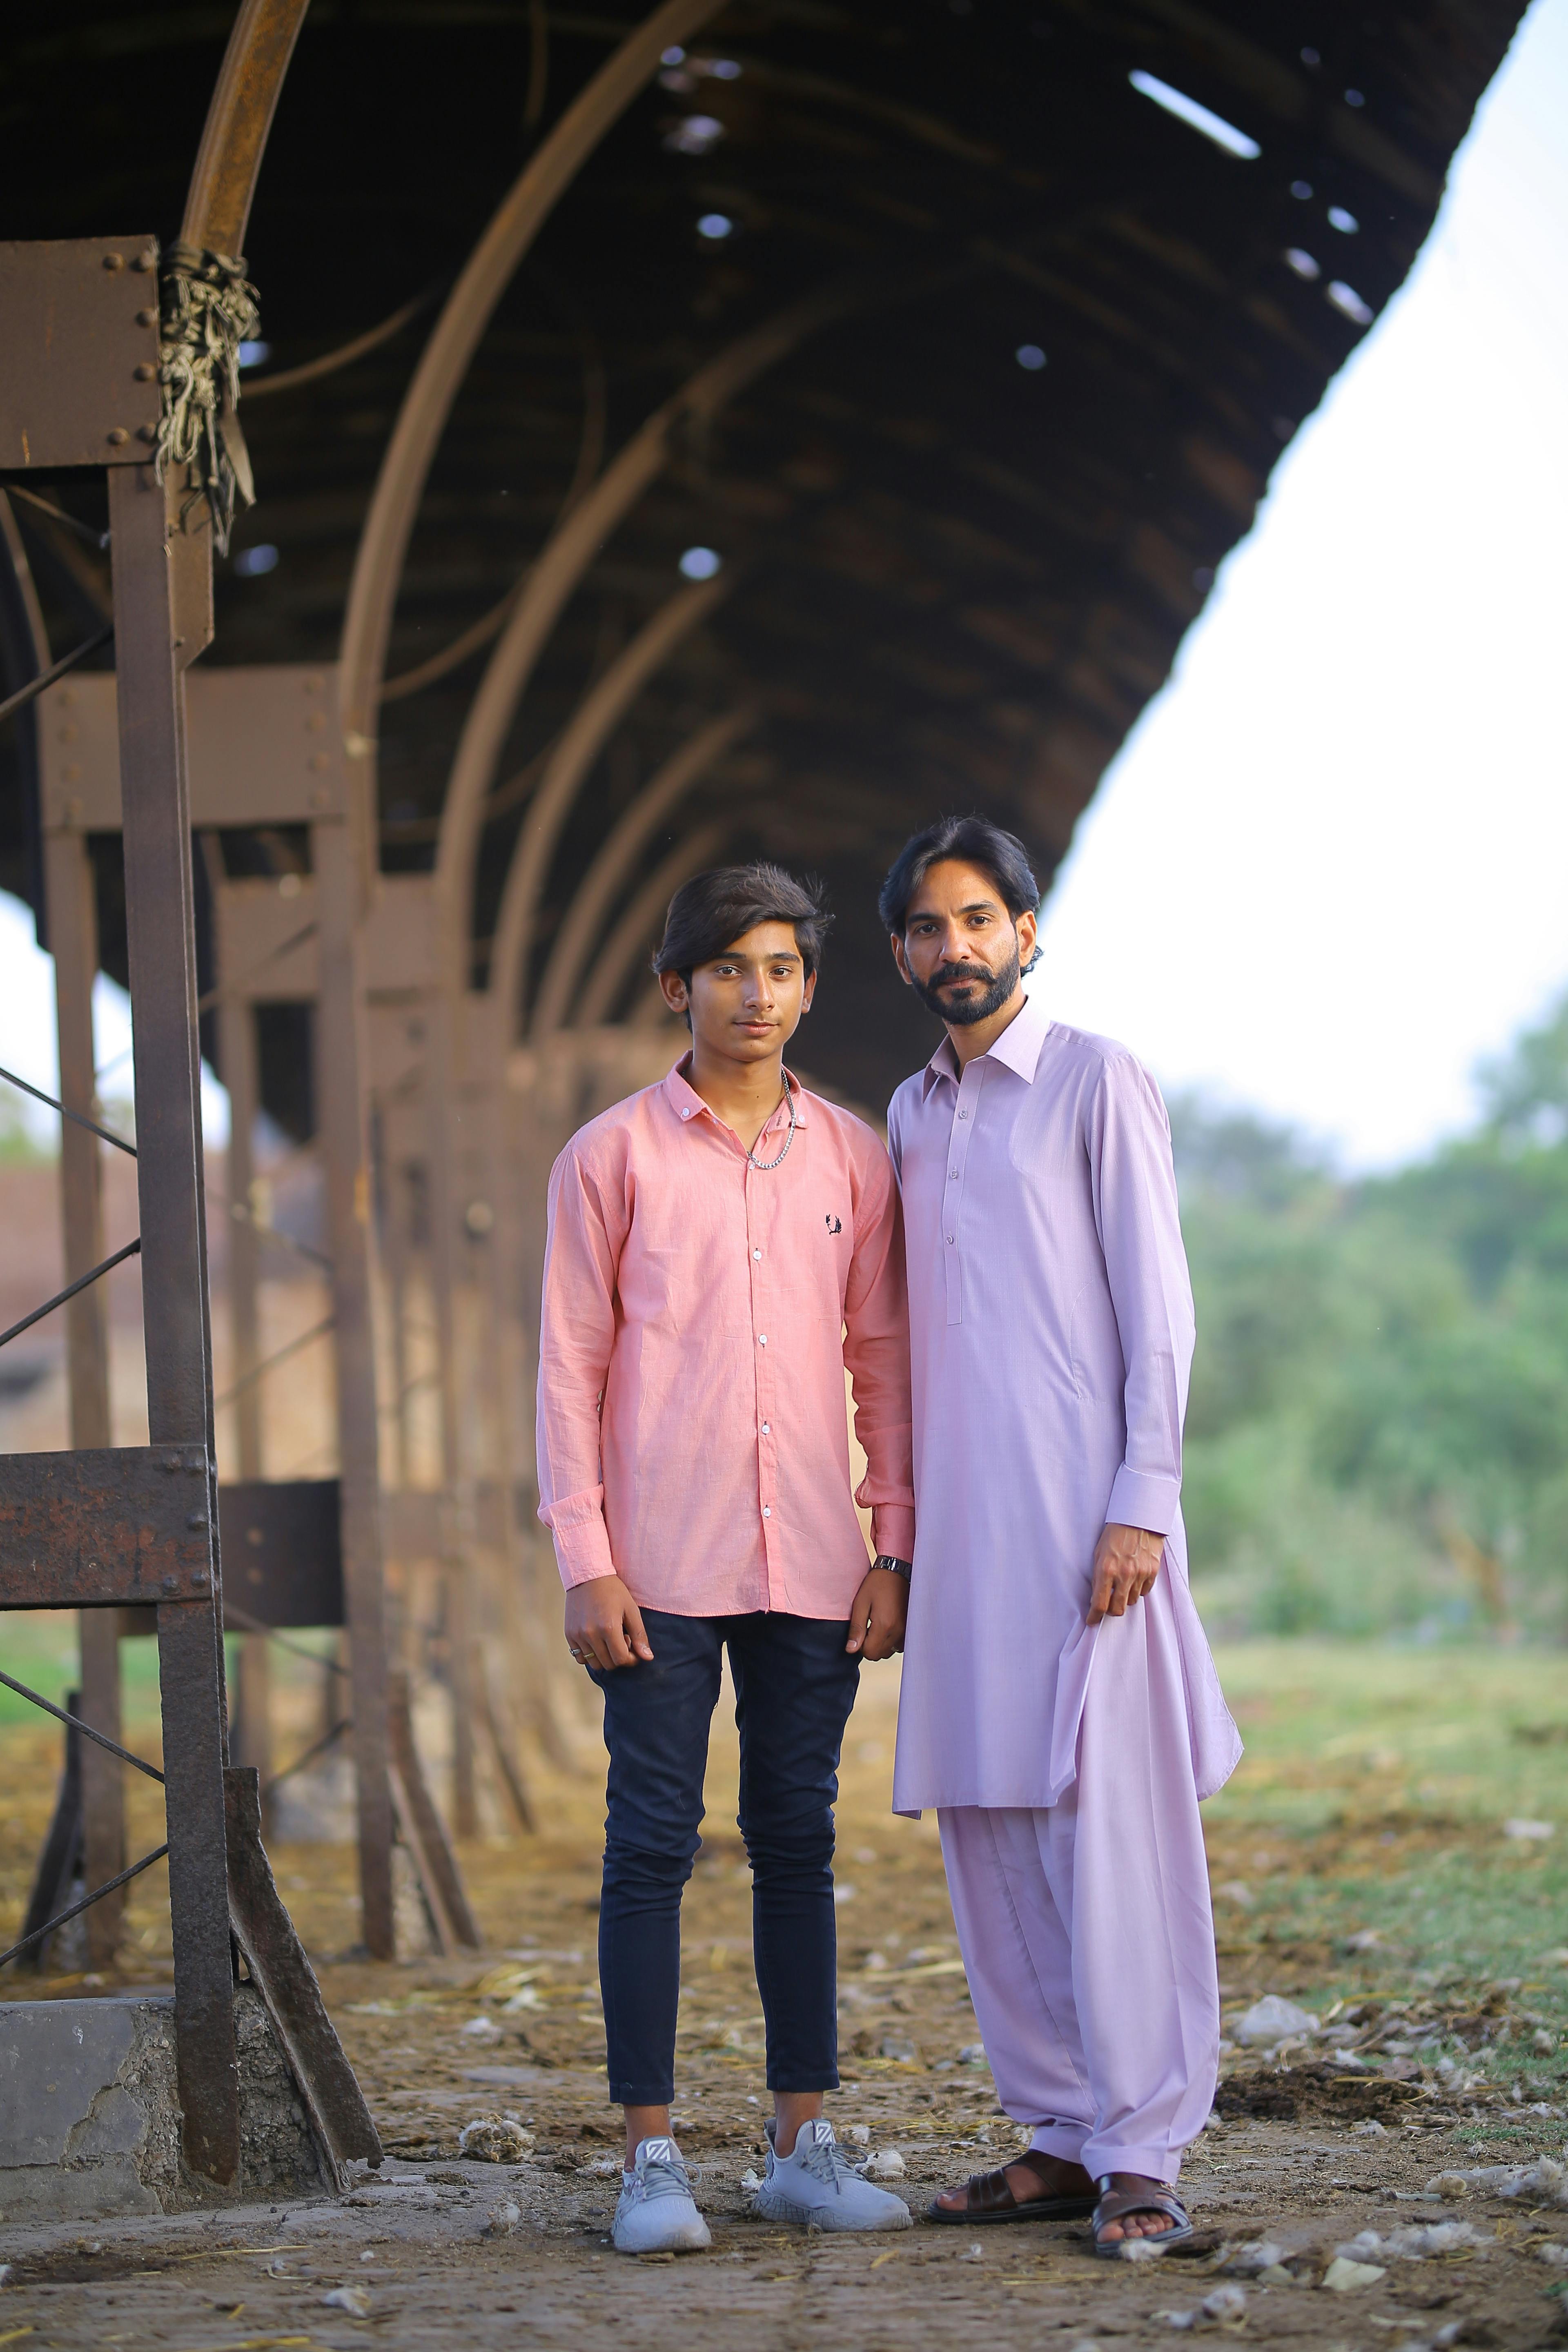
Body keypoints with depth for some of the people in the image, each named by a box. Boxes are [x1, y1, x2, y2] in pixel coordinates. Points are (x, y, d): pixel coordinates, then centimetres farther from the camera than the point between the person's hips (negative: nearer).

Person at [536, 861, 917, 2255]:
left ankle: (804, 2143, 13)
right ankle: (652, 2158, 2)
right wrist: (585, 1562, -6)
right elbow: (571, 1366, 1)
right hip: (661, 1566, -3)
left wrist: (893, 1547, 6)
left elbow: (884, 1360, 12)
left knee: (798, 1845, 7)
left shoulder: (851, 1159, 9)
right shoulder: (614, 1157, 2)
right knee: (653, 1848, -2)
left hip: (811, 1565, 3)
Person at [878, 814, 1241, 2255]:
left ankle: (1142, 2153, -7)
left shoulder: (1097, 1083, -1)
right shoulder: (913, 1114, 17)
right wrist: (902, 1526, 15)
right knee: (987, 1827, 5)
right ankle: (1059, 2136, 11)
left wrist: (1140, 1505, -14)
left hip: (1082, 1516, -6)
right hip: (963, 1529, 6)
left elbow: (1157, 1306, -6)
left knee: (1109, 1822, -9)